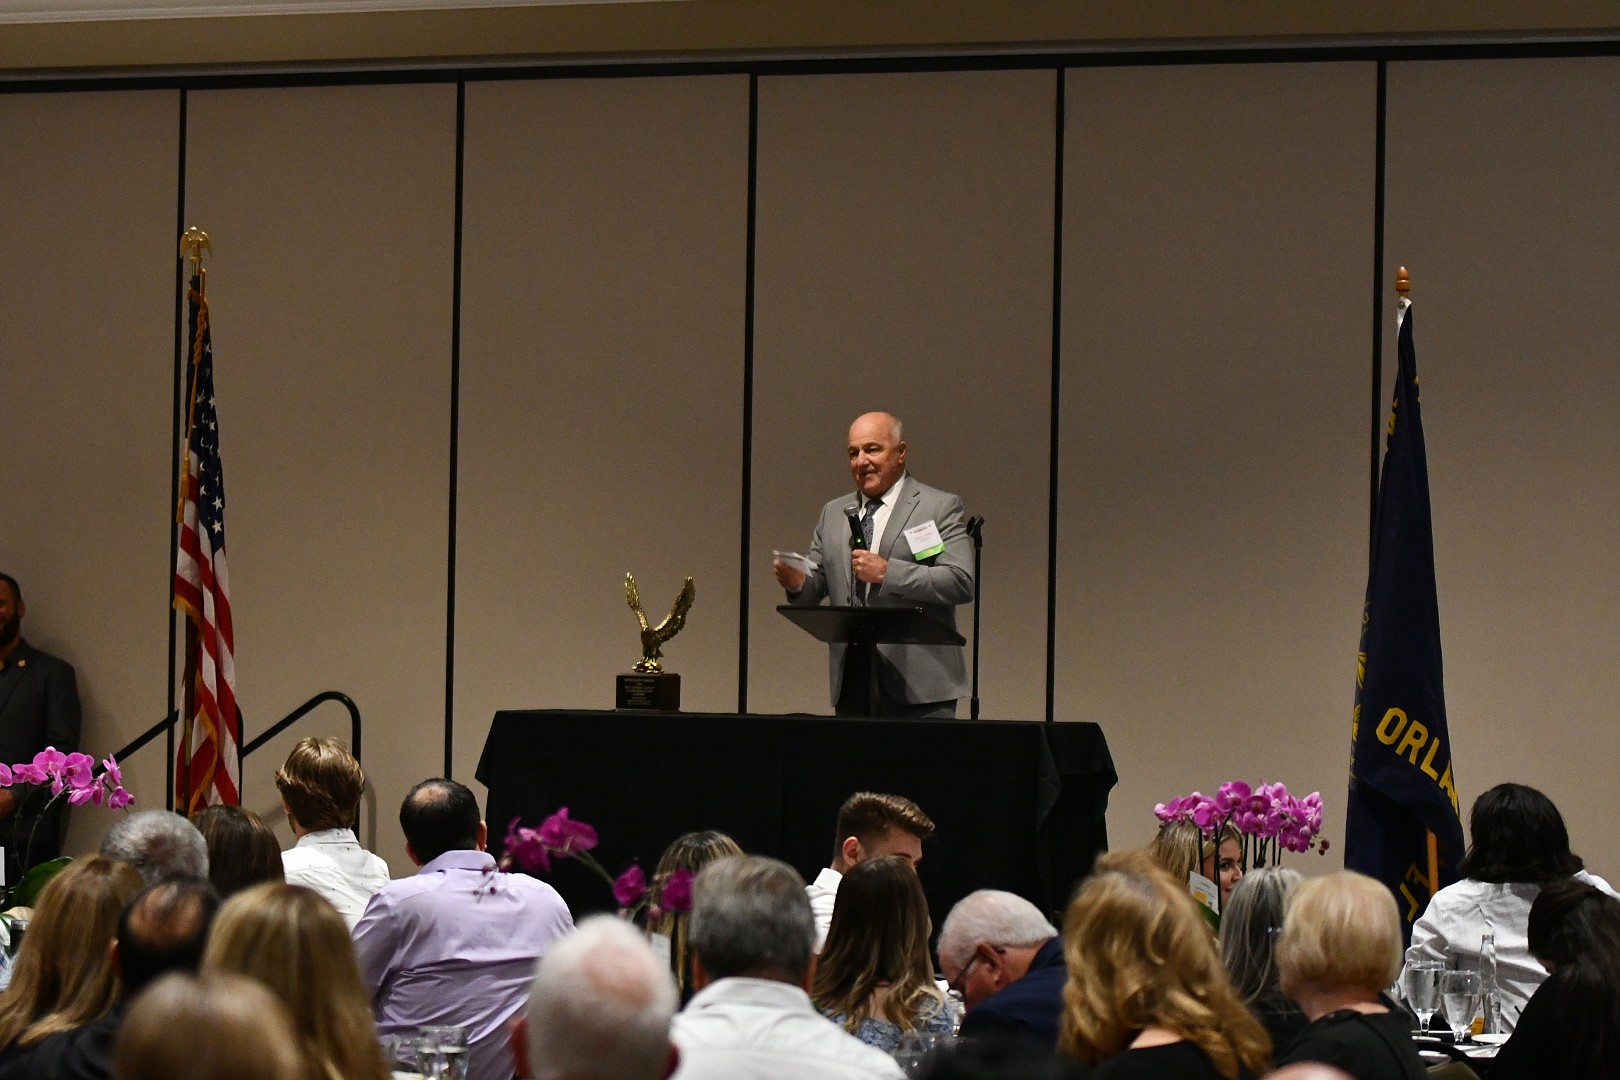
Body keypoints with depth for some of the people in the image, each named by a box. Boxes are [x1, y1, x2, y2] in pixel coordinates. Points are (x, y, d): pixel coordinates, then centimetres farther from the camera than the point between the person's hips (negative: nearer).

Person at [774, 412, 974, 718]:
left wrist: (888, 572, -17)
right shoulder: (833, 513, 19)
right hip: (851, 683, 5)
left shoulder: (939, 507, 2)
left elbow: (962, 582, -9)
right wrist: (797, 582, -7)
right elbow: (814, 591, 18)